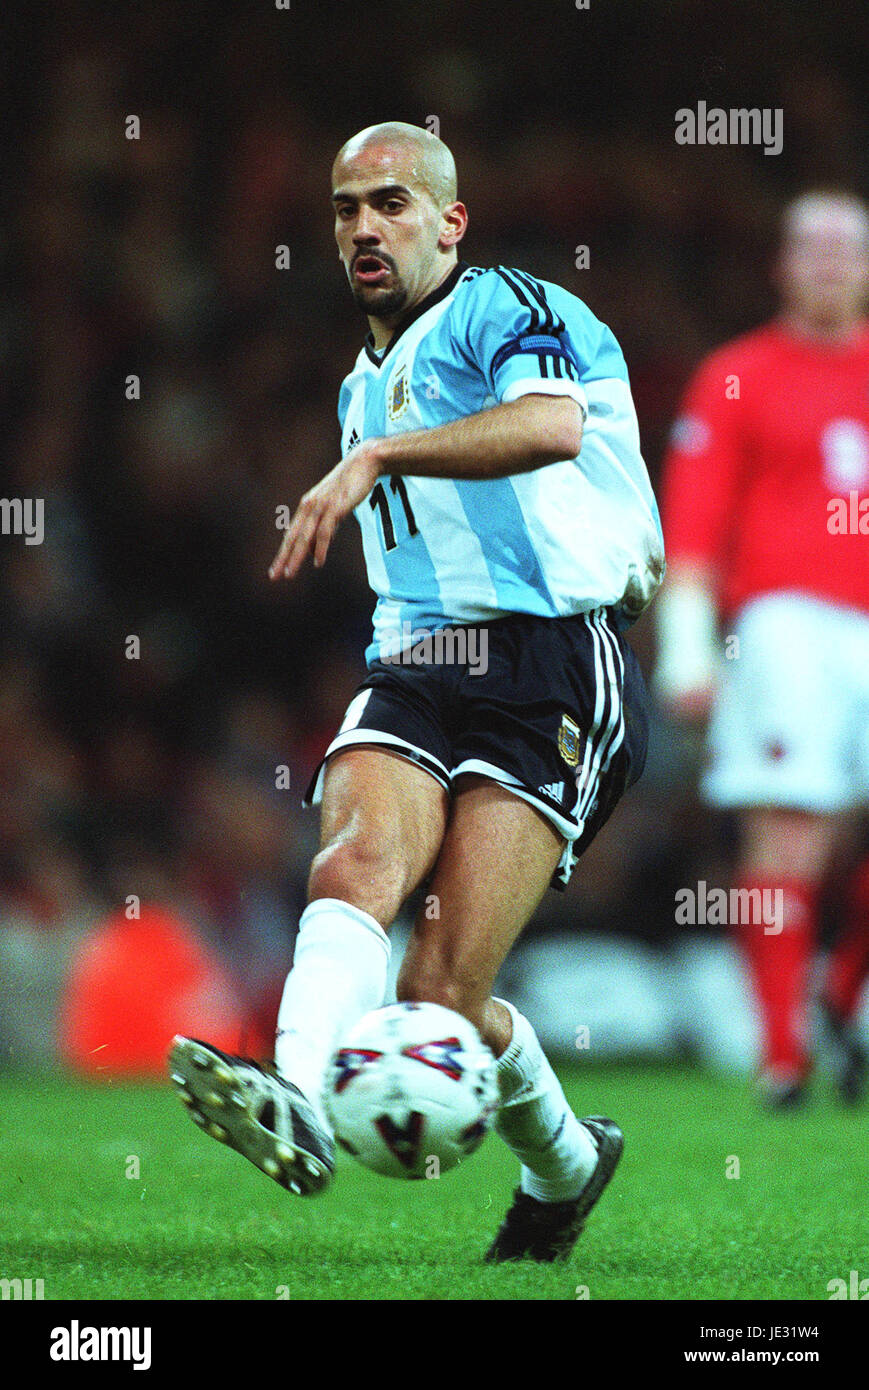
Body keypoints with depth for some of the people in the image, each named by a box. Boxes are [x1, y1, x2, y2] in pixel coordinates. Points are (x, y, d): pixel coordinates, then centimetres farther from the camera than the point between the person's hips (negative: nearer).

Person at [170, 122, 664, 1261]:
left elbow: (551, 426, -24)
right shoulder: (365, 387, 26)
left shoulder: (505, 310, -1)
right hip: (411, 680, 6)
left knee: (441, 991, -18)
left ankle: (562, 1160, 5)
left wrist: (374, 458, -33)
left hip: (555, 676, -6)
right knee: (360, 860, -28)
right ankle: (299, 1106, -44)